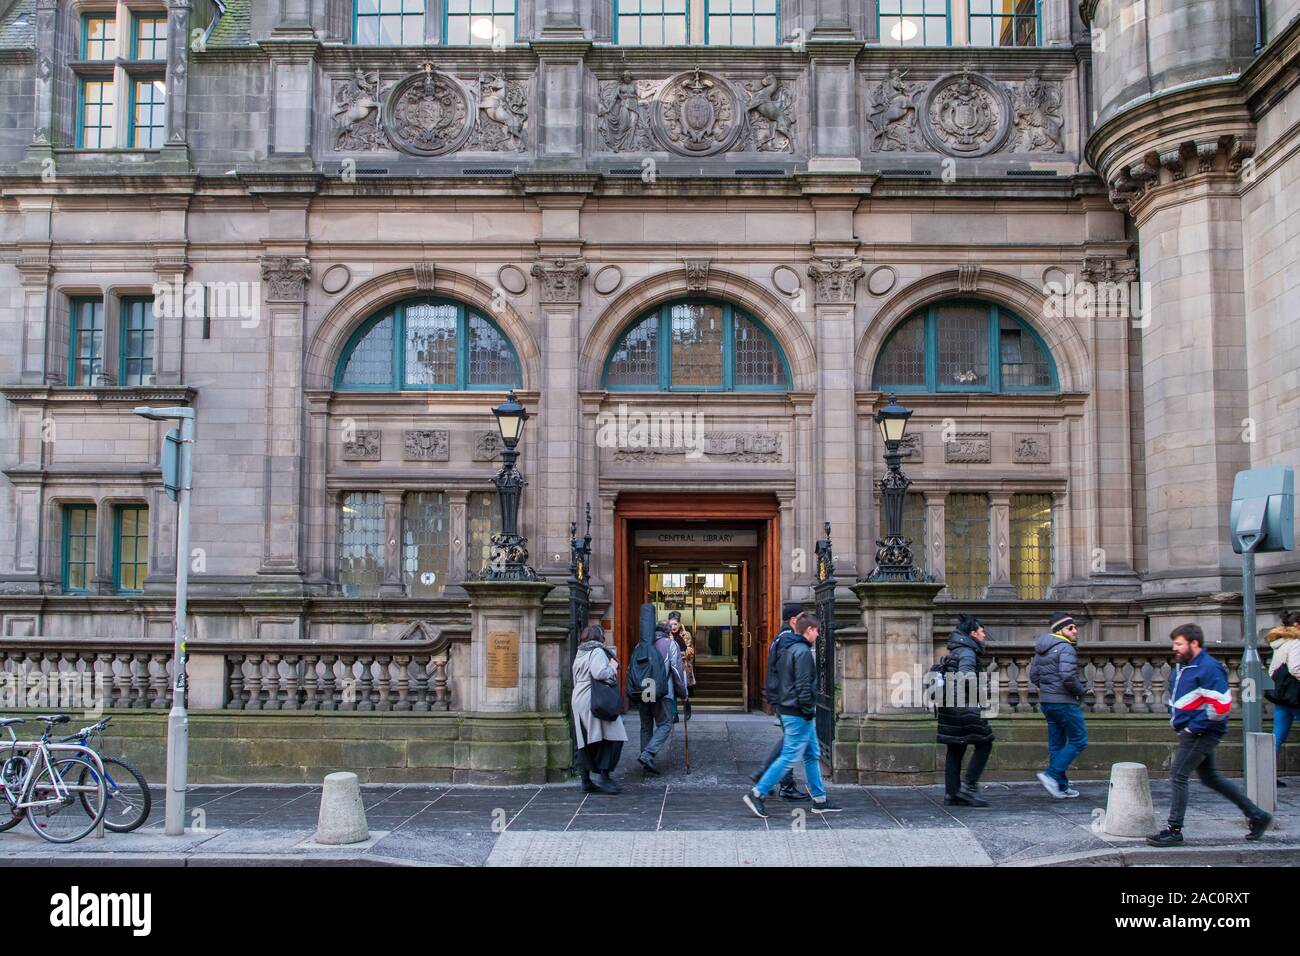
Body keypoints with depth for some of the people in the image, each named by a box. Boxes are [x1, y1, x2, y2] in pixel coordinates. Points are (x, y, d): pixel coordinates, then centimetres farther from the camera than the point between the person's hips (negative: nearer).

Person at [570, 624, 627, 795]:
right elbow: (599, 673, -22)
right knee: (612, 736, -6)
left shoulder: (579, 654, 19)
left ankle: (586, 781, 10)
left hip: (578, 699, 9)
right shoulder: (598, 652, -8)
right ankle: (602, 774, -15)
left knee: (585, 742, 9)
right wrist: (612, 667, -6)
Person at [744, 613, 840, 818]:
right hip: (798, 714, -10)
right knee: (789, 756, -7)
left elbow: (779, 679, 18)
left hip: (788, 709, 10)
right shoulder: (803, 652, -16)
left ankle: (819, 800, 19)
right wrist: (808, 711, -16)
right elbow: (803, 685, -21)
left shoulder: (787, 650, 14)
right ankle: (757, 794, -6)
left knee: (813, 755, 15)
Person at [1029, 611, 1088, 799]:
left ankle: (1061, 787, 16)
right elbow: (1068, 676, -27)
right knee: (1079, 741, 0)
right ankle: (1051, 774, -8)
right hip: (1065, 702, -9)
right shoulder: (1066, 648, -15)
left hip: (1047, 701, 9)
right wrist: (1081, 691, -10)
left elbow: (1034, 676, 15)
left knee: (1056, 744, 12)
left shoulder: (1041, 649, 12)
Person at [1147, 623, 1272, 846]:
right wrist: (1177, 721, 12)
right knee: (1210, 778, 18)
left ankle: (1174, 830, -3)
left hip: (1201, 734, -10)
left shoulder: (1209, 669, -19)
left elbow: (1222, 705, -24)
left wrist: (1194, 726, -20)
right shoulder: (1182, 667, 11)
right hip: (1190, 733, 10)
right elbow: (1176, 698, 26)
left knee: (1178, 776, -10)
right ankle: (1257, 816, 28)